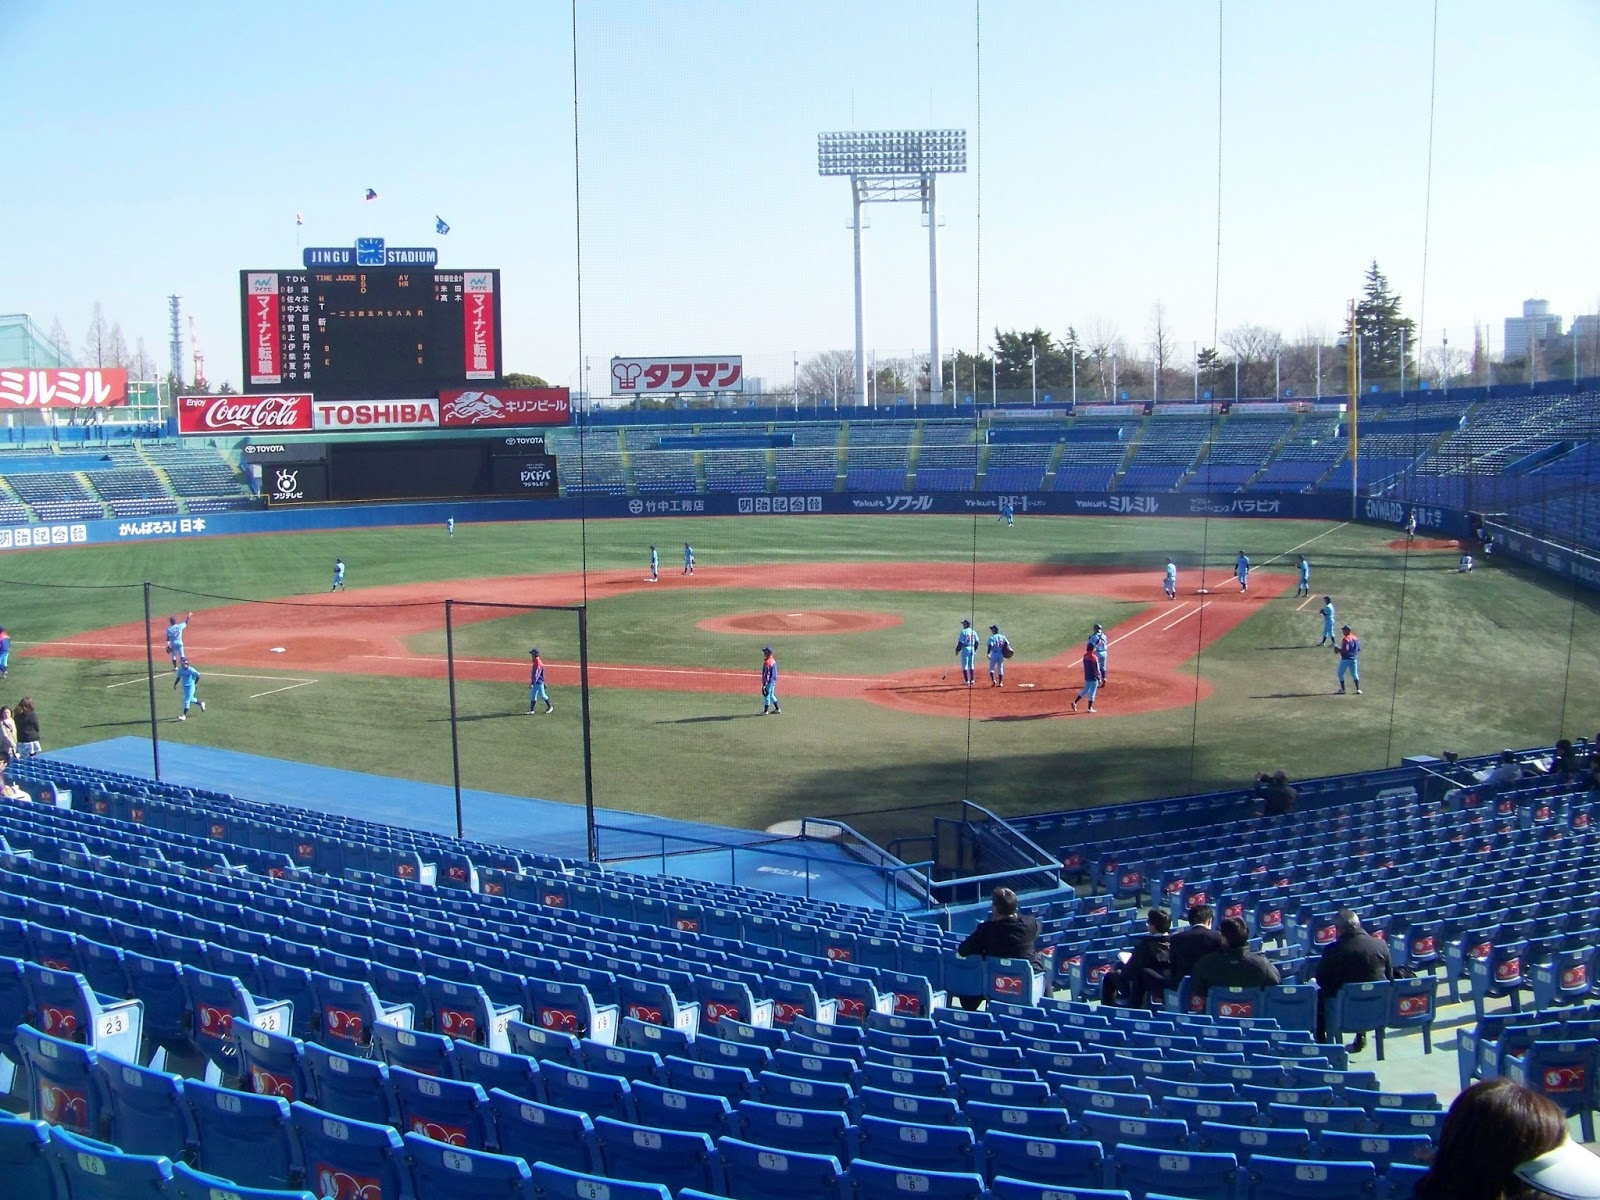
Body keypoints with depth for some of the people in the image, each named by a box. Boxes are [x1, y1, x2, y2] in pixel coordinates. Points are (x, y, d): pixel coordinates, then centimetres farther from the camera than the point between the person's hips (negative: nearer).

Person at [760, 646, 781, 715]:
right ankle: (777, 709, 23)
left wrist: (764, 684, -22)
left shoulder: (767, 662, -21)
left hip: (769, 682, -9)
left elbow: (766, 674, -24)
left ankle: (765, 711, 6)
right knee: (771, 695, 19)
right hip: (773, 681, 9)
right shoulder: (773, 661, 8)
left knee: (767, 695, -1)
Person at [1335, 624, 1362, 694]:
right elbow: (1358, 649, 12)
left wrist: (1338, 650, -10)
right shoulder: (1355, 638, 7)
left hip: (1345, 659, -7)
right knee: (1354, 674, 13)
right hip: (1354, 659, 7)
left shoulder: (1345, 639, -17)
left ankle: (1343, 689, 4)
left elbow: (1345, 650, -24)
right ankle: (1358, 689, 7)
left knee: (1341, 673, 6)